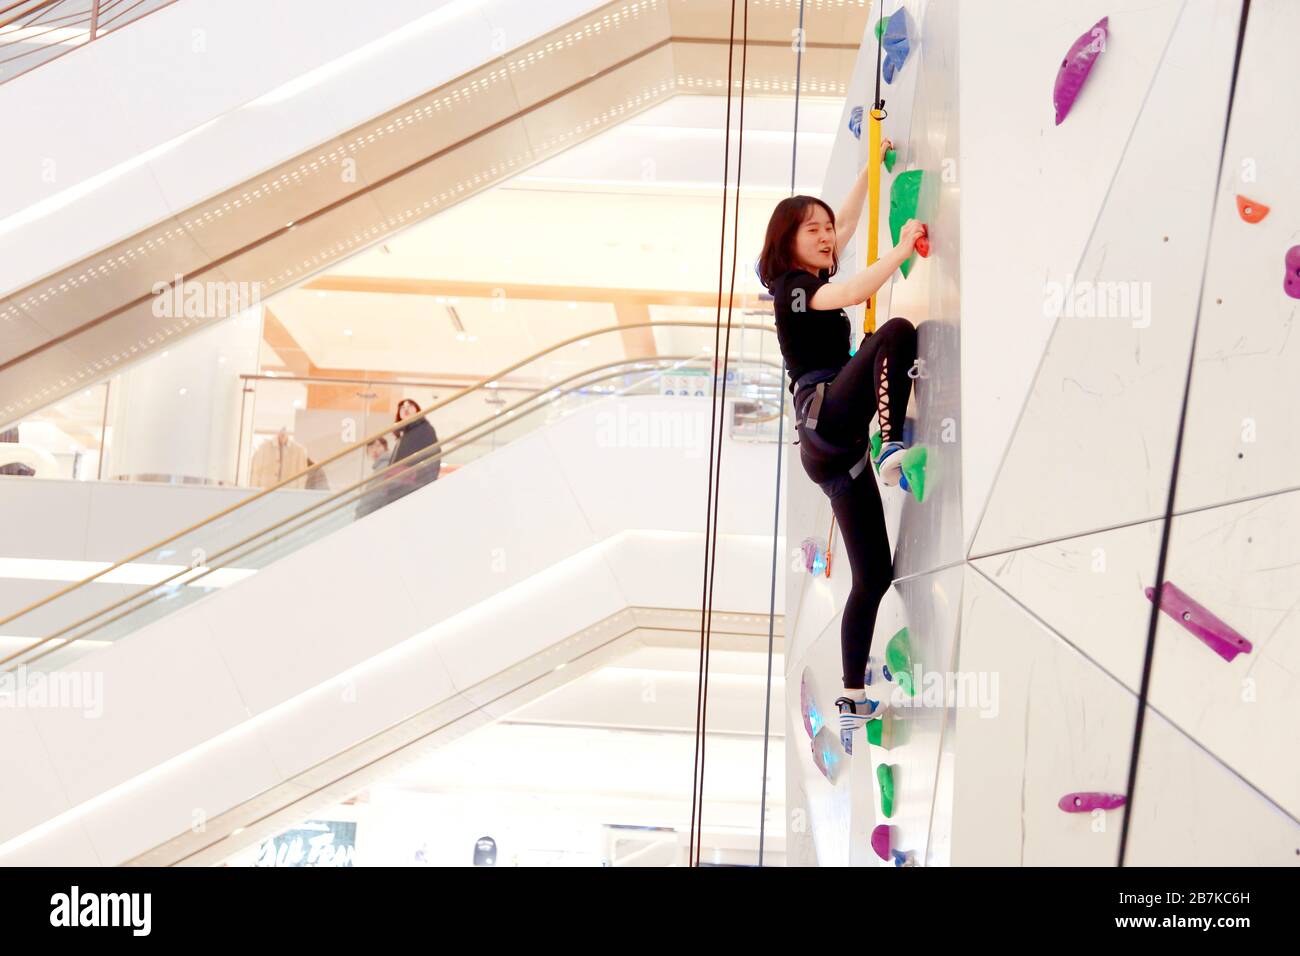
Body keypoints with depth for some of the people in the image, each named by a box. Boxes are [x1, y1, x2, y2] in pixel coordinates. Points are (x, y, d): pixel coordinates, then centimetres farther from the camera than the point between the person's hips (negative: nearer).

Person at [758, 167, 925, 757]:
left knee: (874, 574, 3)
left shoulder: (811, 279, 23)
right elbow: (855, 292, -21)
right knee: (895, 332, -22)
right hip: (828, 417, -8)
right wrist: (905, 249, -19)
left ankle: (852, 702, 5)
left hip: (832, 446, 8)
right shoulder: (793, 286, -2)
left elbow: (847, 223, 36)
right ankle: (893, 448, -30)